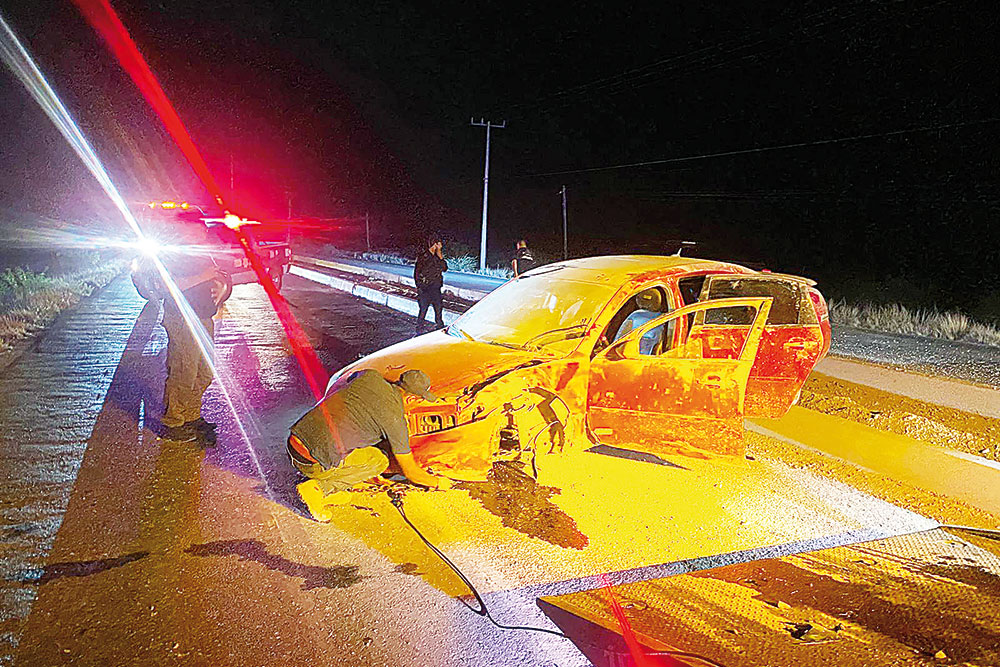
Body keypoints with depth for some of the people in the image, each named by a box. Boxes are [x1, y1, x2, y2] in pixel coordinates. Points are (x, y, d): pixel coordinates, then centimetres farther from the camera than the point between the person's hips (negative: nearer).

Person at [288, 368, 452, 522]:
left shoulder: (370, 376, 9)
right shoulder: (395, 419, -5)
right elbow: (410, 471, 4)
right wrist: (437, 483, 24)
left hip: (294, 439, 7)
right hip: (312, 464, -7)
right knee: (380, 461, 10)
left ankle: (328, 492, 14)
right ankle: (317, 488, -1)